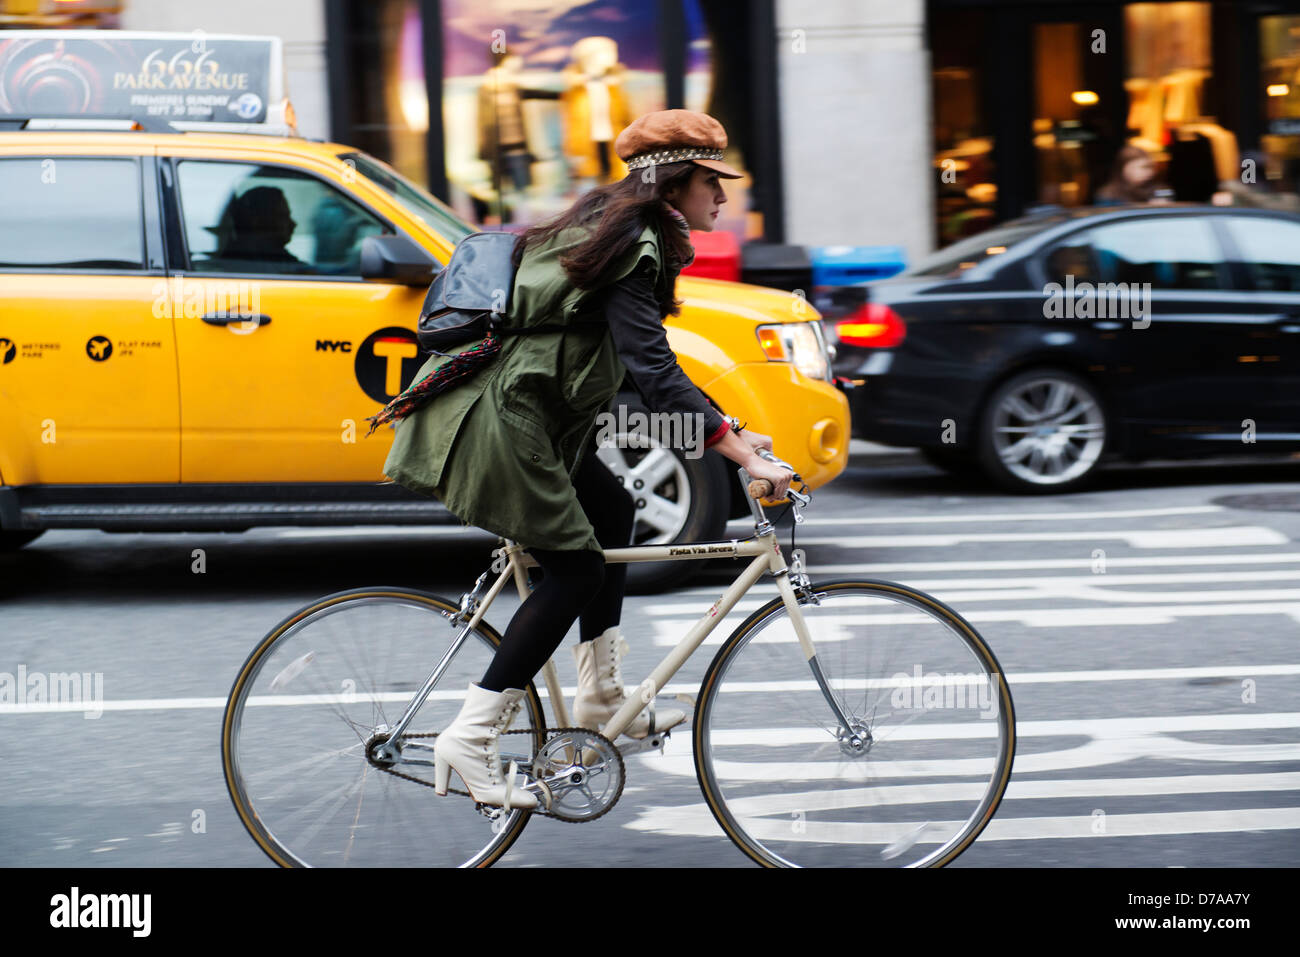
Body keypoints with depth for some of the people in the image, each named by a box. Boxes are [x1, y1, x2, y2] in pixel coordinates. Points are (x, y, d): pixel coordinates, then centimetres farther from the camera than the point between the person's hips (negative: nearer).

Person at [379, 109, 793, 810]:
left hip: (520, 405, 11)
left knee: (612, 511, 20)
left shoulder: (620, 231, 15)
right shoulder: (631, 246, -16)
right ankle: (469, 739, -5)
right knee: (575, 570, -6)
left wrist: (727, 431, 18)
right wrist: (742, 455, -28)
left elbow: (644, 361, 22)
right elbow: (653, 370, -26)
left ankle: (601, 700, 25)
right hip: (499, 415, -11)